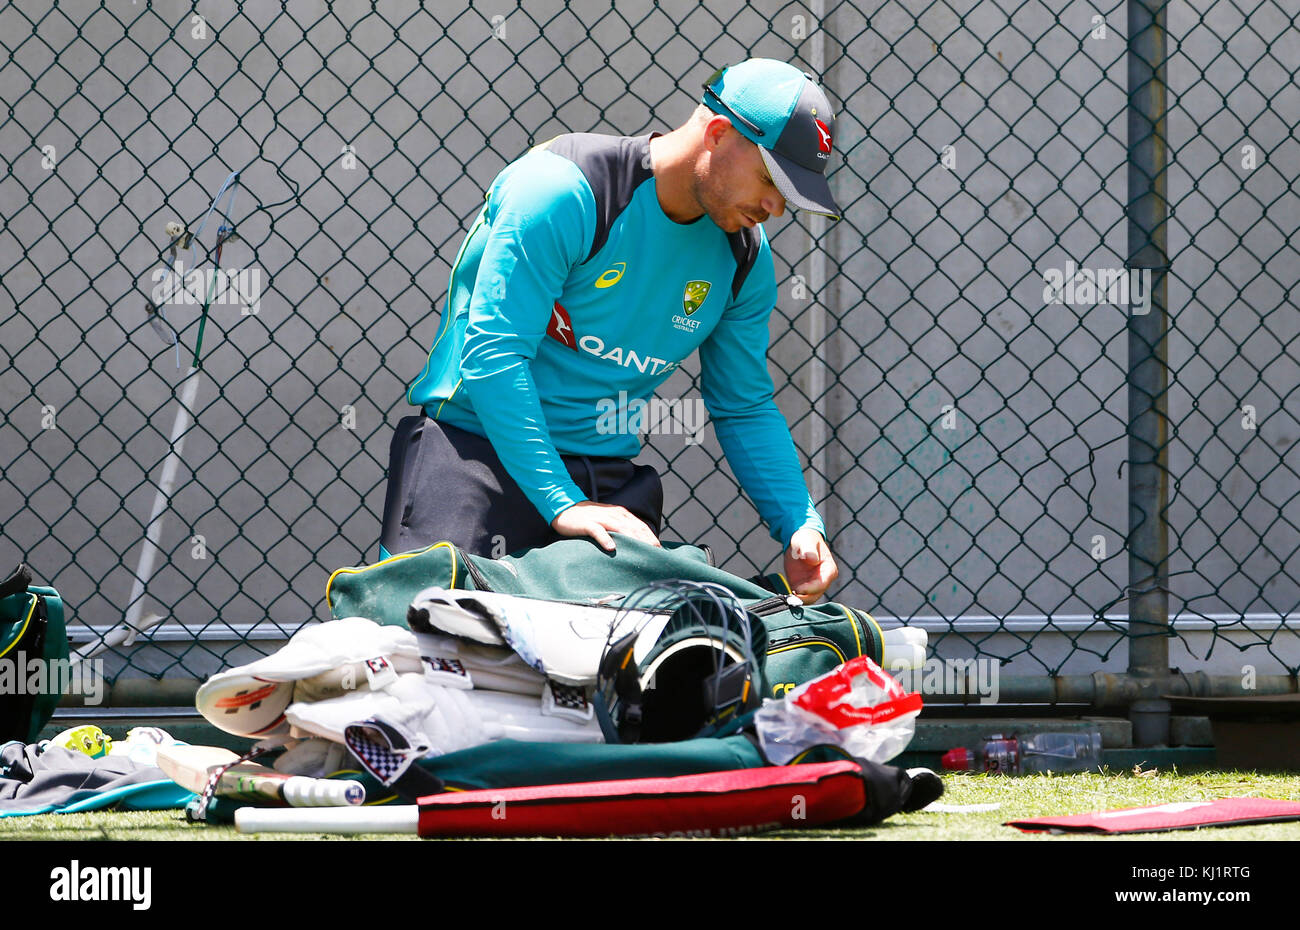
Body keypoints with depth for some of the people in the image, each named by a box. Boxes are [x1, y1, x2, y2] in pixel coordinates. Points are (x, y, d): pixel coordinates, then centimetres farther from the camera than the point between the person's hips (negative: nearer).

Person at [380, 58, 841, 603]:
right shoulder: (563, 190, -17)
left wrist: (801, 527, -2)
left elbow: (746, 410, 16)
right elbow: (492, 354, -21)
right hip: (478, 452, -6)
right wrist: (562, 506, -27)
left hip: (608, 480, 6)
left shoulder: (744, 257, 6)